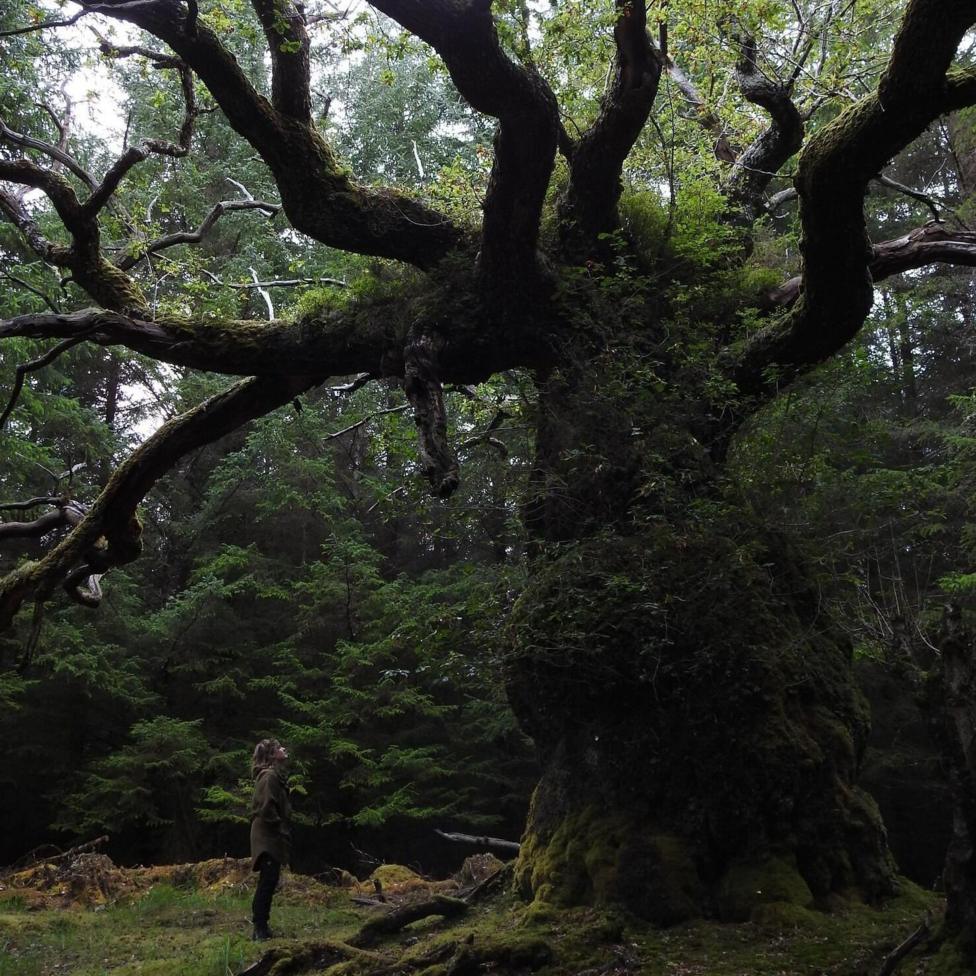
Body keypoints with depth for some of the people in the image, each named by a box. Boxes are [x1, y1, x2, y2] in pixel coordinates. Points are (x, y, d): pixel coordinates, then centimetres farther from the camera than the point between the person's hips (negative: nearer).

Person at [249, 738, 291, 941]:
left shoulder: (275, 776, 17)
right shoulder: (270, 776, -15)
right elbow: (267, 809, -22)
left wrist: (283, 831, 14)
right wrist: (282, 830, -16)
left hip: (271, 838, 10)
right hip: (269, 838, -10)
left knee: (268, 882, 13)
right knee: (268, 881, -9)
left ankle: (261, 928, 19)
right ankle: (261, 929, -7)